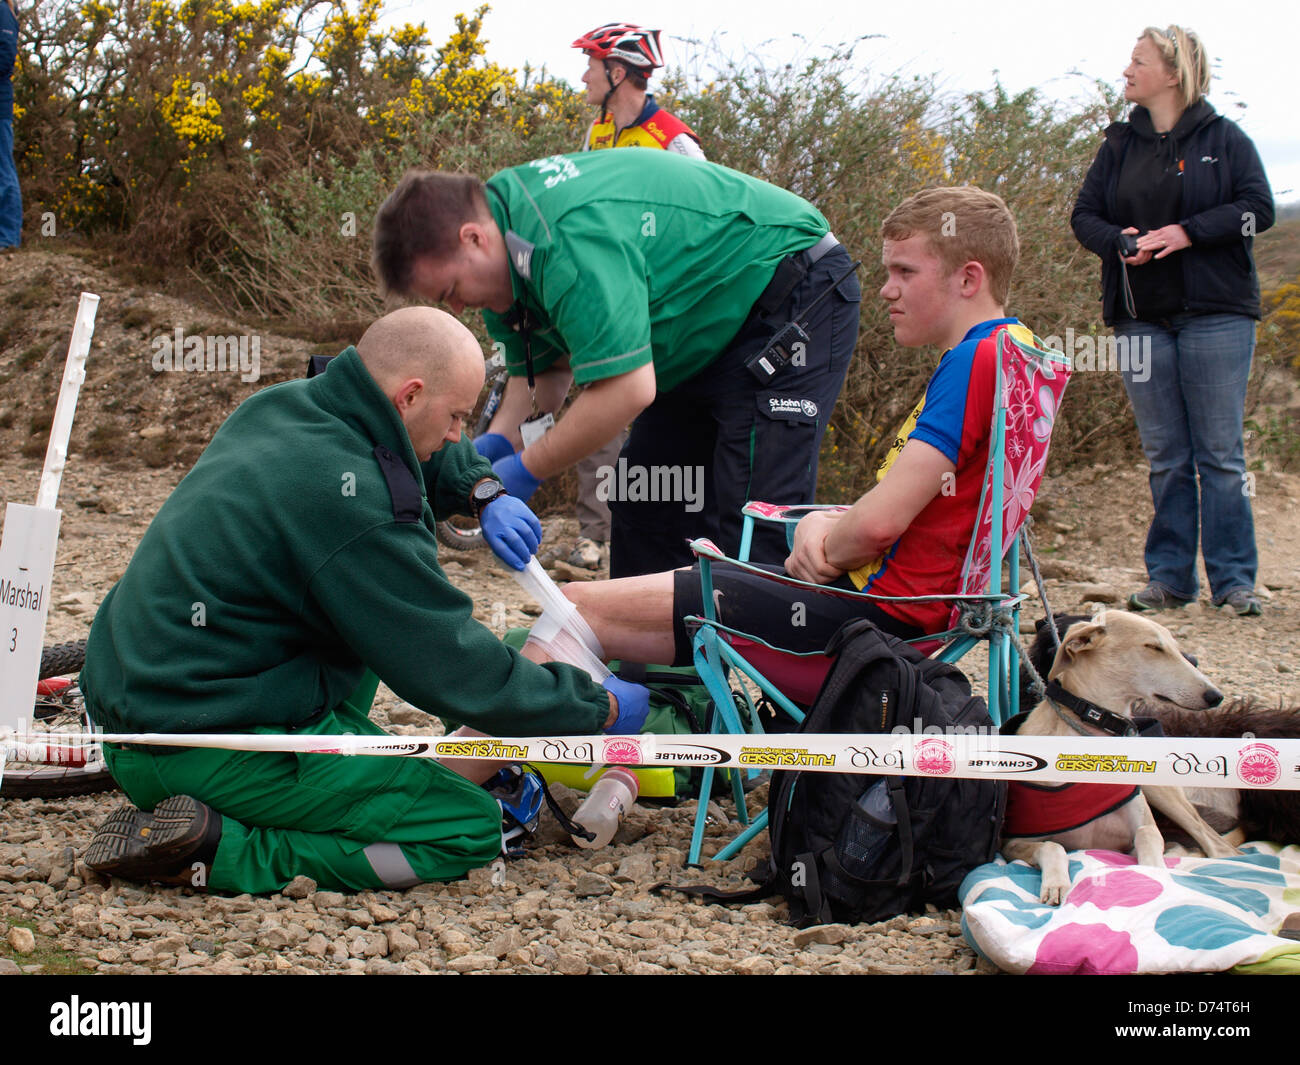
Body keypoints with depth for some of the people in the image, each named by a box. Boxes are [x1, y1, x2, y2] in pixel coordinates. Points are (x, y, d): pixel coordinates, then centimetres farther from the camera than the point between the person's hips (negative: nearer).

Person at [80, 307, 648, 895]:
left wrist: (484, 491, 9)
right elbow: (460, 675, -15)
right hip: (208, 758, -10)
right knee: (472, 830, -6)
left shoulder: (276, 407, 5)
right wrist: (600, 708, -2)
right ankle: (215, 850, -12)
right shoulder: (357, 512, -22)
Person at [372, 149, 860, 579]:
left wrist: (524, 470, -25)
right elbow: (539, 369, 6)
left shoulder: (571, 242, -34)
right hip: (717, 328, 10)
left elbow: (626, 389, -36)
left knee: (749, 514, -19)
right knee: (643, 500, 8)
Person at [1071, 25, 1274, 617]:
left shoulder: (1223, 139, 3)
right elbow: (1084, 214, 13)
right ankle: (1168, 576, 10)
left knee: (1220, 452, -3)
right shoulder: (1119, 145, 13)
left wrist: (1187, 233, -15)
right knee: (1164, 454, 5)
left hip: (1215, 315, -3)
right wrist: (1119, 241, -8)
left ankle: (1233, 579, 2)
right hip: (1141, 317, 3)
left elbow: (1258, 209, -5)